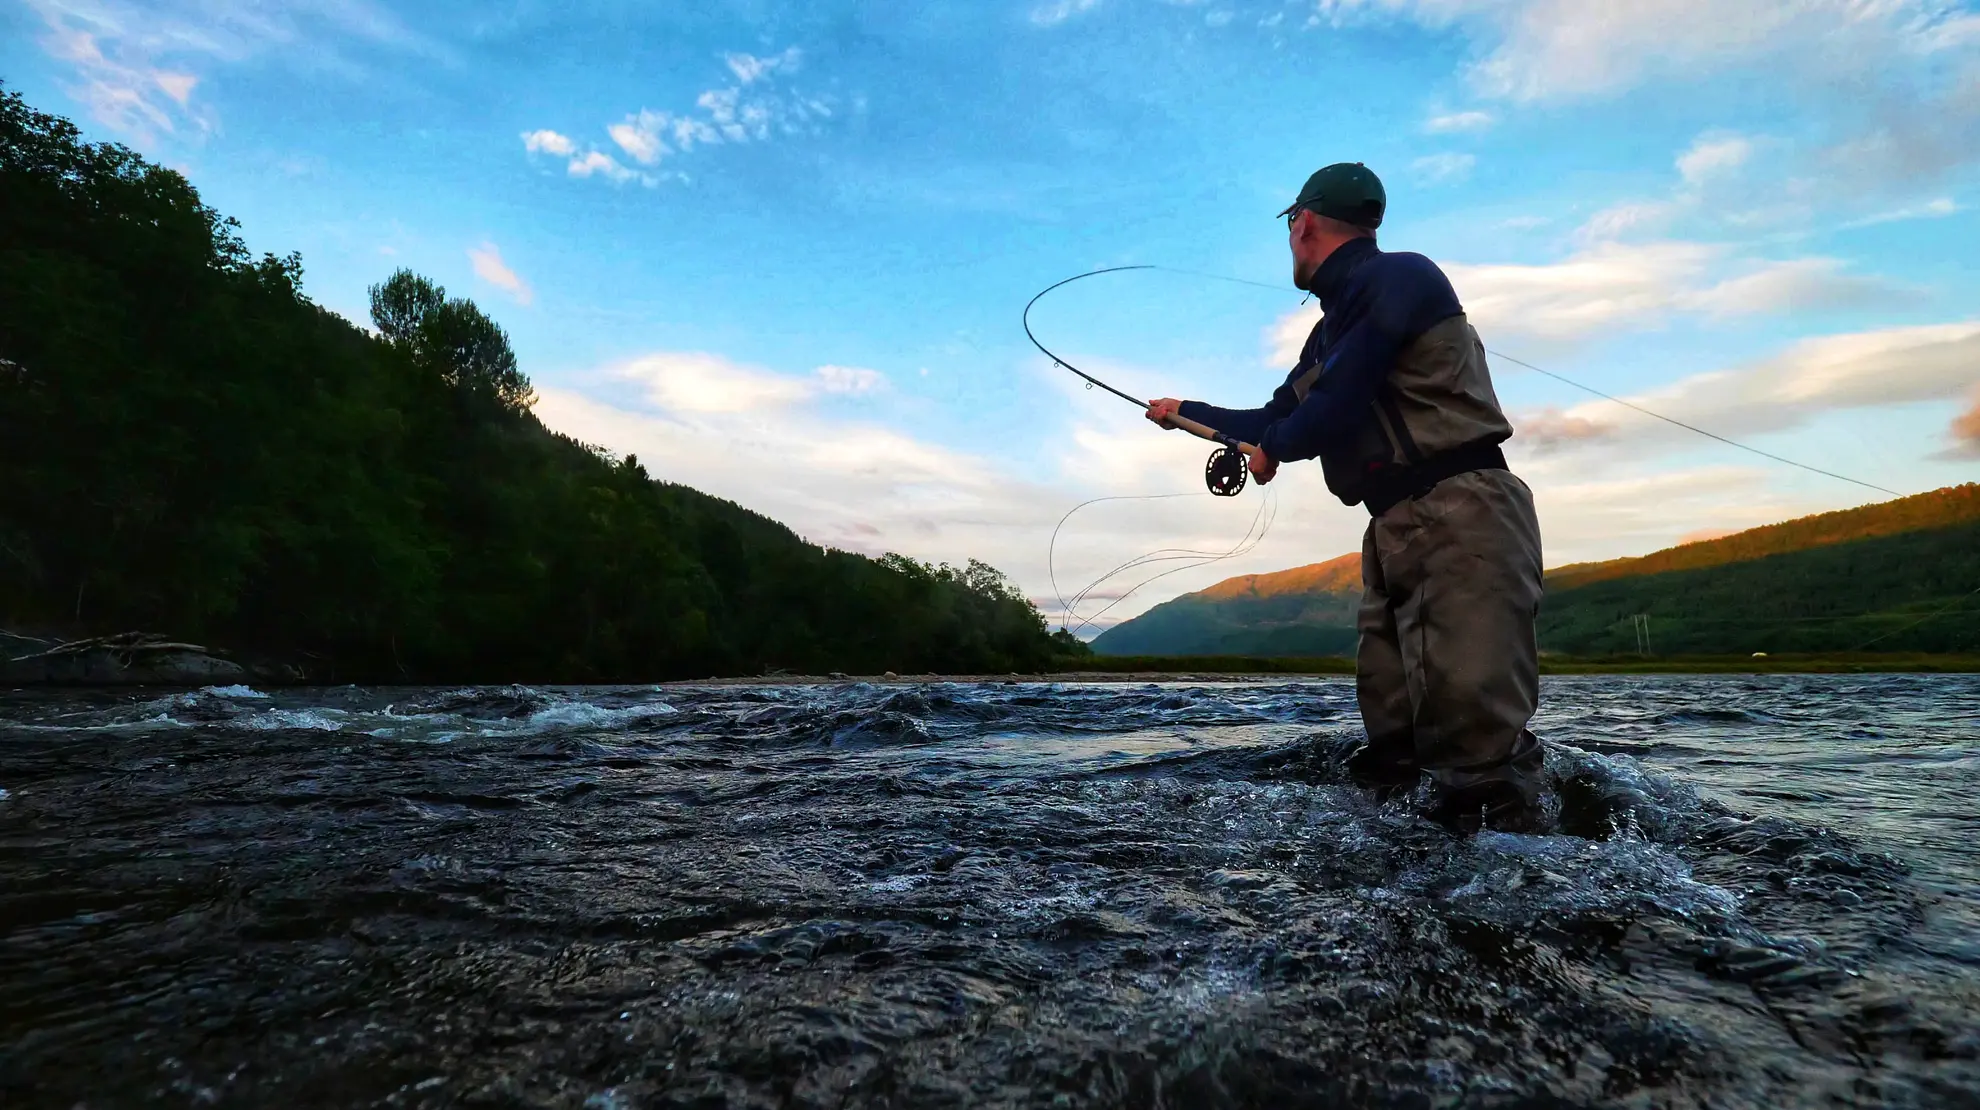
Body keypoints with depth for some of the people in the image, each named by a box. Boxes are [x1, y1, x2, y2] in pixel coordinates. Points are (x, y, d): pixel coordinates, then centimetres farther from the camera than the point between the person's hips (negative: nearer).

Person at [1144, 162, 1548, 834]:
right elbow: (1276, 421, 34)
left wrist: (1272, 447, 6)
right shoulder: (1335, 326, 23)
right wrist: (1188, 413, 44)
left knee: (1477, 739, -14)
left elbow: (1330, 417, -15)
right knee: (1391, 751, 7)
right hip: (1396, 538, 9)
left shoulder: (1393, 278, -6)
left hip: (1462, 522, -9)